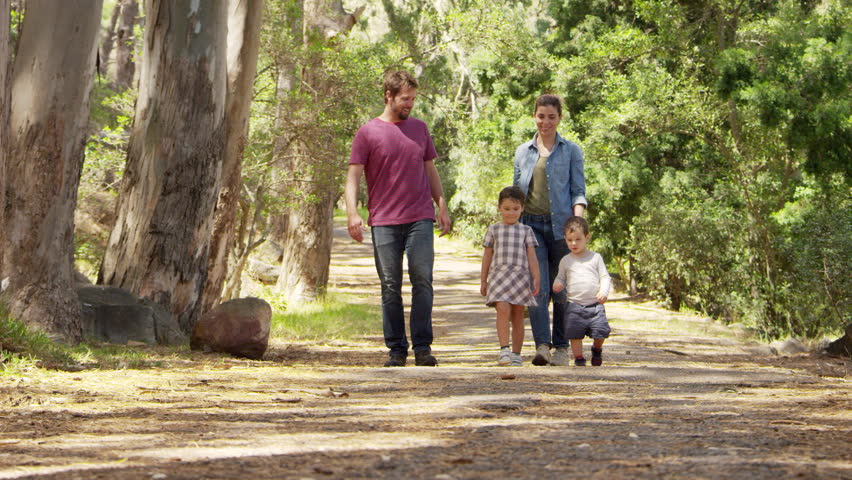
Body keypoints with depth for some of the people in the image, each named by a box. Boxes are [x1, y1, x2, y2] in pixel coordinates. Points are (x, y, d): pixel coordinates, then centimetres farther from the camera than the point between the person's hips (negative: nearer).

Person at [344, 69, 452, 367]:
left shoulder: (420, 128, 14)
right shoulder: (368, 132, 2)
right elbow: (353, 176, 0)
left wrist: (442, 207, 14)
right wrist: (352, 213, -12)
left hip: (420, 219, 2)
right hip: (384, 221, -2)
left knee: (422, 281, -6)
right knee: (390, 287, 2)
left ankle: (422, 347, -2)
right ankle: (396, 349, 8)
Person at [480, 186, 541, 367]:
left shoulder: (526, 231, 10)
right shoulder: (494, 230, 10)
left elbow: (532, 257, 7)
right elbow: (487, 256, 12)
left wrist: (536, 279, -2)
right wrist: (483, 280, 10)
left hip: (520, 276, 1)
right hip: (499, 275, -1)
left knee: (518, 315, 4)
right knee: (503, 309, -20)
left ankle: (516, 354, 10)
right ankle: (504, 350, -20)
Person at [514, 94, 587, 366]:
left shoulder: (570, 151, 7)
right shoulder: (522, 152, 15)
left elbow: (578, 191, 4)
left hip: (560, 225, -1)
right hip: (531, 224, 1)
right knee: (538, 286, -12)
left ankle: (561, 347, 9)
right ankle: (541, 345, -19)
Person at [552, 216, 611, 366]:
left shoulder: (595, 258, 7)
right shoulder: (566, 261, 10)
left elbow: (605, 277, 7)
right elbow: (561, 277, 18)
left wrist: (604, 292, -11)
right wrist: (557, 285, -6)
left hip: (595, 304, -1)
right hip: (574, 305, 1)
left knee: (601, 332, -5)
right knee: (575, 334, -4)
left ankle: (597, 349, 26)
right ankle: (579, 359, 11)